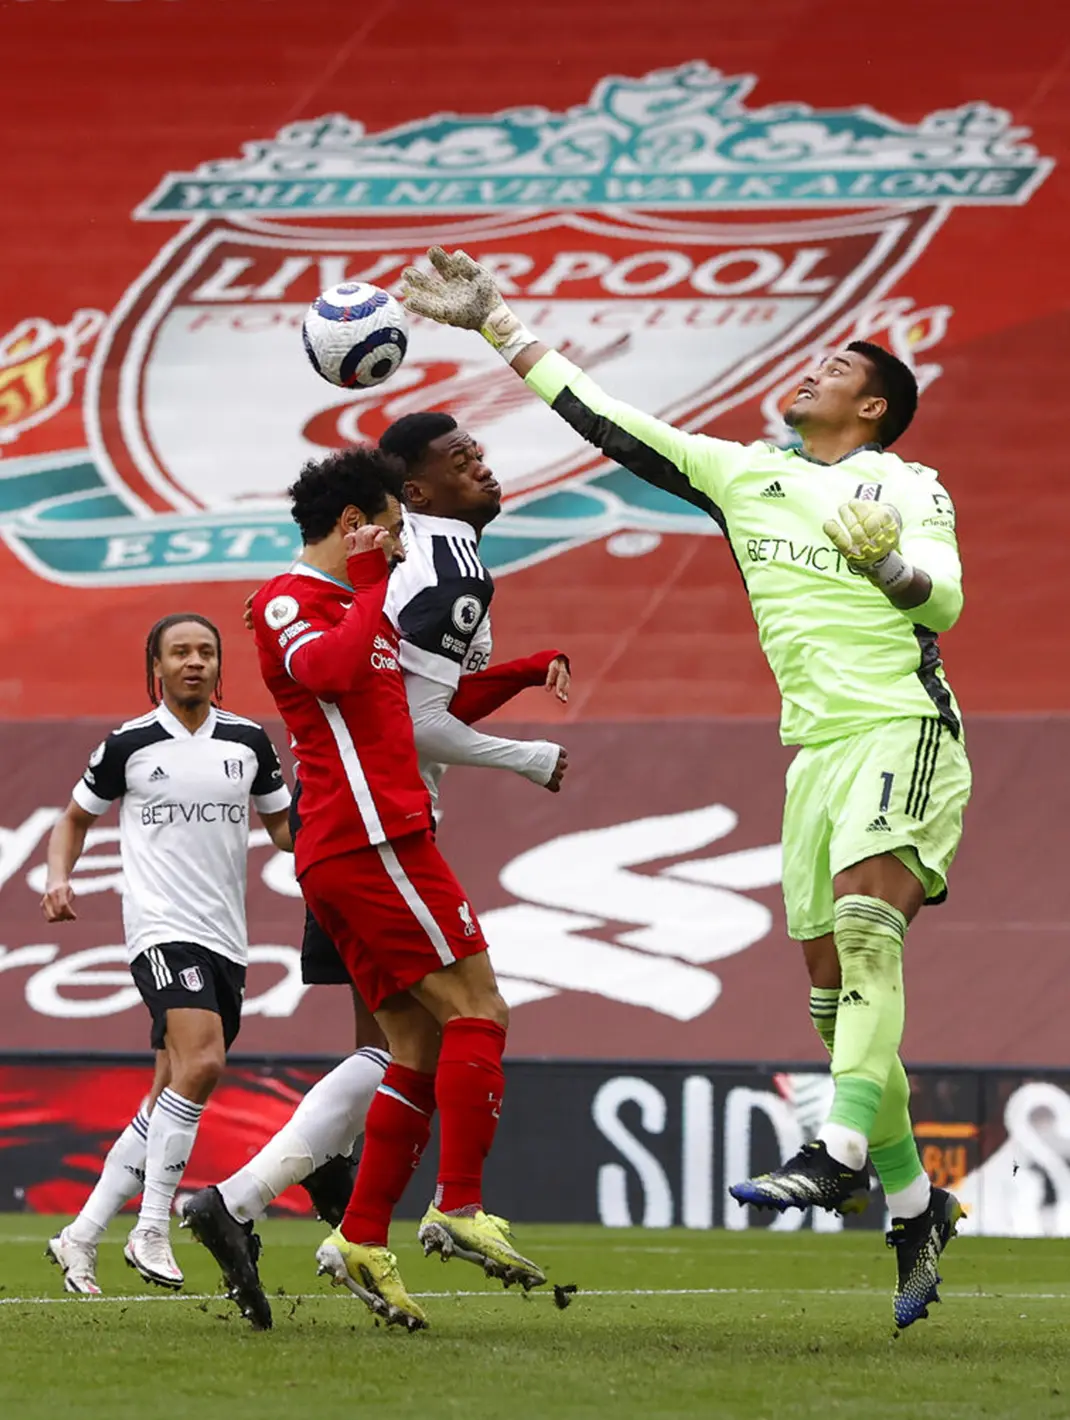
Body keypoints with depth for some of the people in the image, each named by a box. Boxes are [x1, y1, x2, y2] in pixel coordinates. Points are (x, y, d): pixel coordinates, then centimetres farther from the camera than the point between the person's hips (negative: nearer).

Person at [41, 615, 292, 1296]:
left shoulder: (249, 741, 10)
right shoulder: (129, 745, 2)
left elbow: (286, 828, 19)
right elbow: (77, 818, 16)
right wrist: (59, 878, -2)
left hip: (226, 941, 5)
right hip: (162, 928, -5)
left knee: (169, 1100, 5)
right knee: (201, 1061, -26)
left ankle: (81, 1237, 14)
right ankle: (152, 1231, -21)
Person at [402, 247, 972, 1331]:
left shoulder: (908, 489, 4)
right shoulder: (742, 475, 17)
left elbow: (944, 600, -7)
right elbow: (605, 420, 17)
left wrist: (885, 560, -27)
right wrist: (495, 325, 17)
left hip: (902, 731, -6)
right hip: (817, 749, 6)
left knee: (863, 923, -27)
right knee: (832, 985, 0)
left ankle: (844, 1152, -36)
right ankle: (914, 1206, 7)